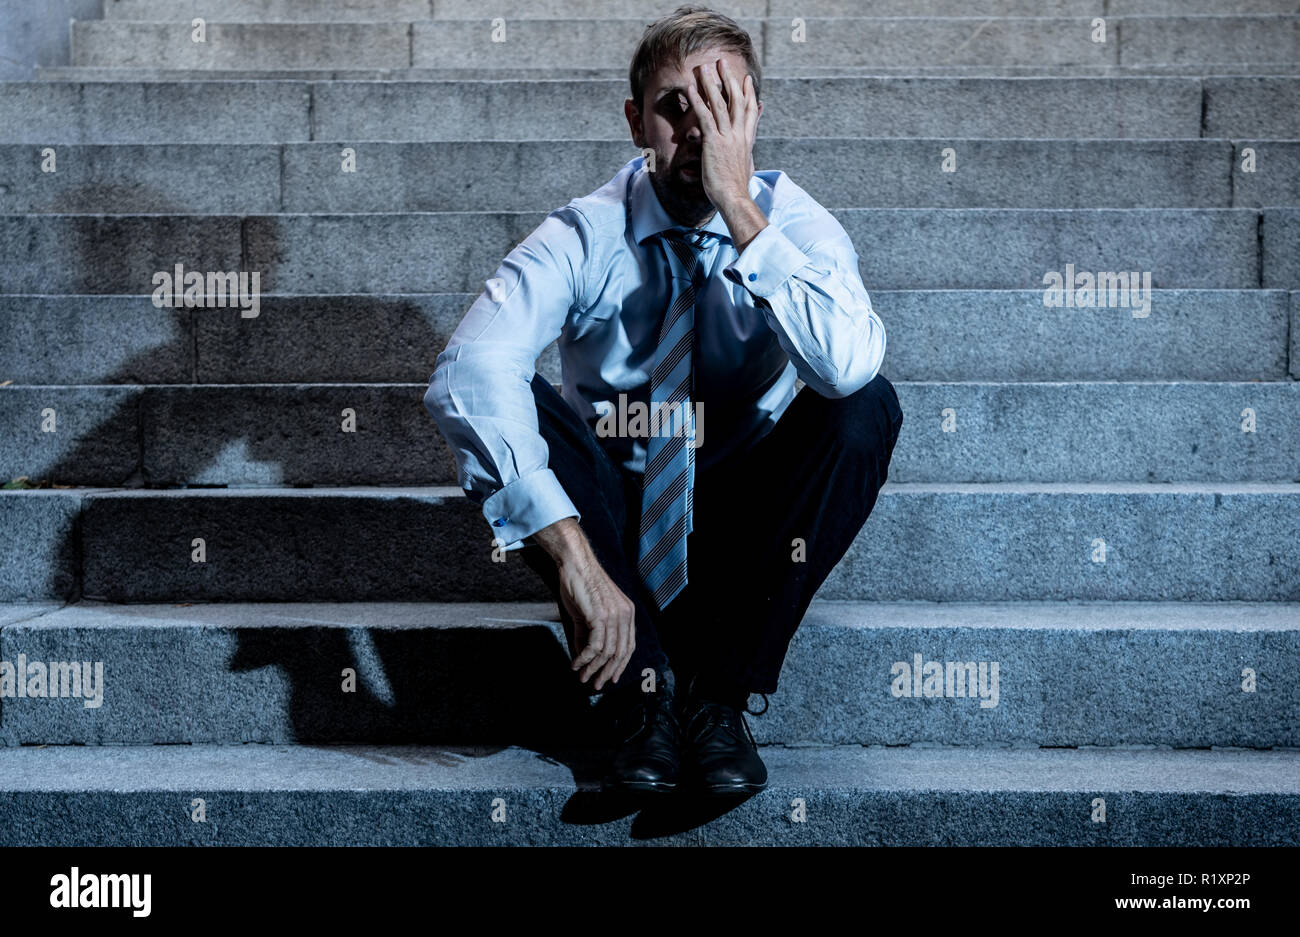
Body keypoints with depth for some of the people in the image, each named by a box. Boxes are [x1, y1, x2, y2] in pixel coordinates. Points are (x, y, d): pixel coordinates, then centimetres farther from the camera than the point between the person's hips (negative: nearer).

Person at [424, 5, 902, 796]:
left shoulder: (798, 225, -11)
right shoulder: (585, 235, -15)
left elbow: (847, 364, -34)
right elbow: (468, 370, -34)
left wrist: (739, 209, -33)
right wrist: (574, 556, -44)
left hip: (748, 522, 1)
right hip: (613, 516, 0)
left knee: (865, 406, -26)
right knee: (508, 406, -27)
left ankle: (722, 693, -18)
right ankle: (645, 694, -20)